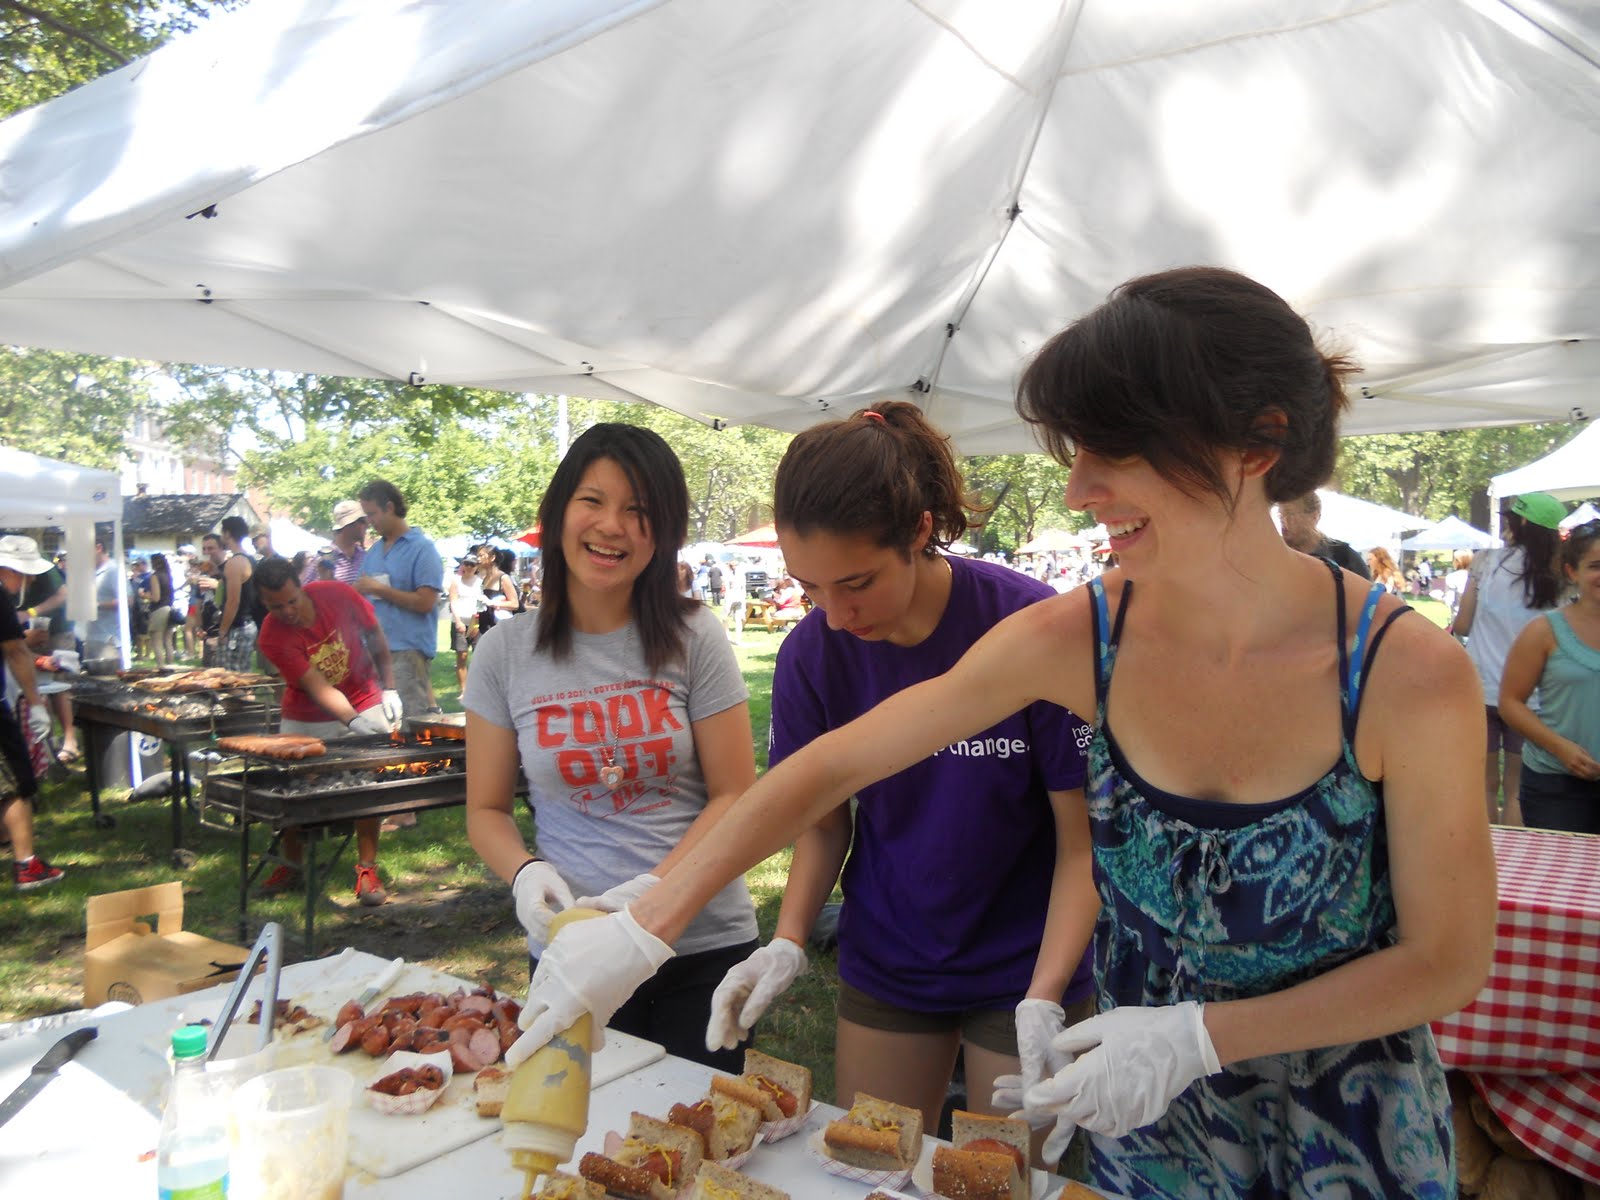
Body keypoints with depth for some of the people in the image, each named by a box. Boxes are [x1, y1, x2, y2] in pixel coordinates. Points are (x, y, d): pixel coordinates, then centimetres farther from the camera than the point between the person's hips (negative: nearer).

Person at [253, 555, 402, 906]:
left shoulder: (337, 594, -19)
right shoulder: (272, 637, -22)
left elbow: (375, 637, -2)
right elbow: (318, 688, -27)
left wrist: (389, 689, -6)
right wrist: (352, 722, -42)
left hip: (363, 705, 0)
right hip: (305, 719, 0)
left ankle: (367, 868, 1)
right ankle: (292, 865, 25)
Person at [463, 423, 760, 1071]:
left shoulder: (694, 639, -4)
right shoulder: (505, 651, 0)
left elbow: (735, 796, -5)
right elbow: (486, 809, 5)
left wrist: (656, 889, -19)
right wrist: (525, 872, -15)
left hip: (704, 947, -1)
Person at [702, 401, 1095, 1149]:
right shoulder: (813, 652, -12)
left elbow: (1084, 840, -15)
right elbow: (824, 822, 1)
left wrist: (1042, 1003, -24)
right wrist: (788, 944, -13)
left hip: (1026, 968, -3)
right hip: (883, 969, 3)